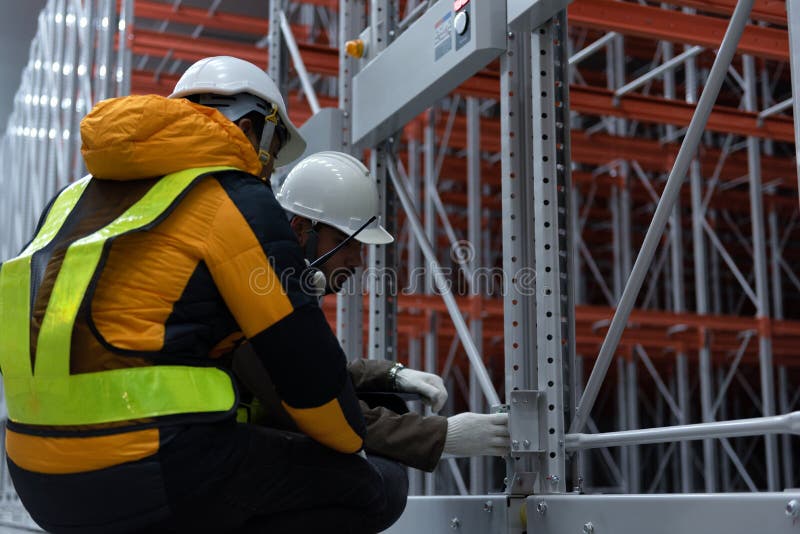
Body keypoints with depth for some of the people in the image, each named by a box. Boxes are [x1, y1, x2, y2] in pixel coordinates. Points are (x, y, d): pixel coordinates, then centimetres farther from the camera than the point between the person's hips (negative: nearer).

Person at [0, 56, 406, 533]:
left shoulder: (77, 196, 18)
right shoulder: (238, 201, -4)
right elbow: (305, 363, -4)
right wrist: (353, 441, 15)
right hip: (152, 475, -8)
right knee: (380, 487, 1)